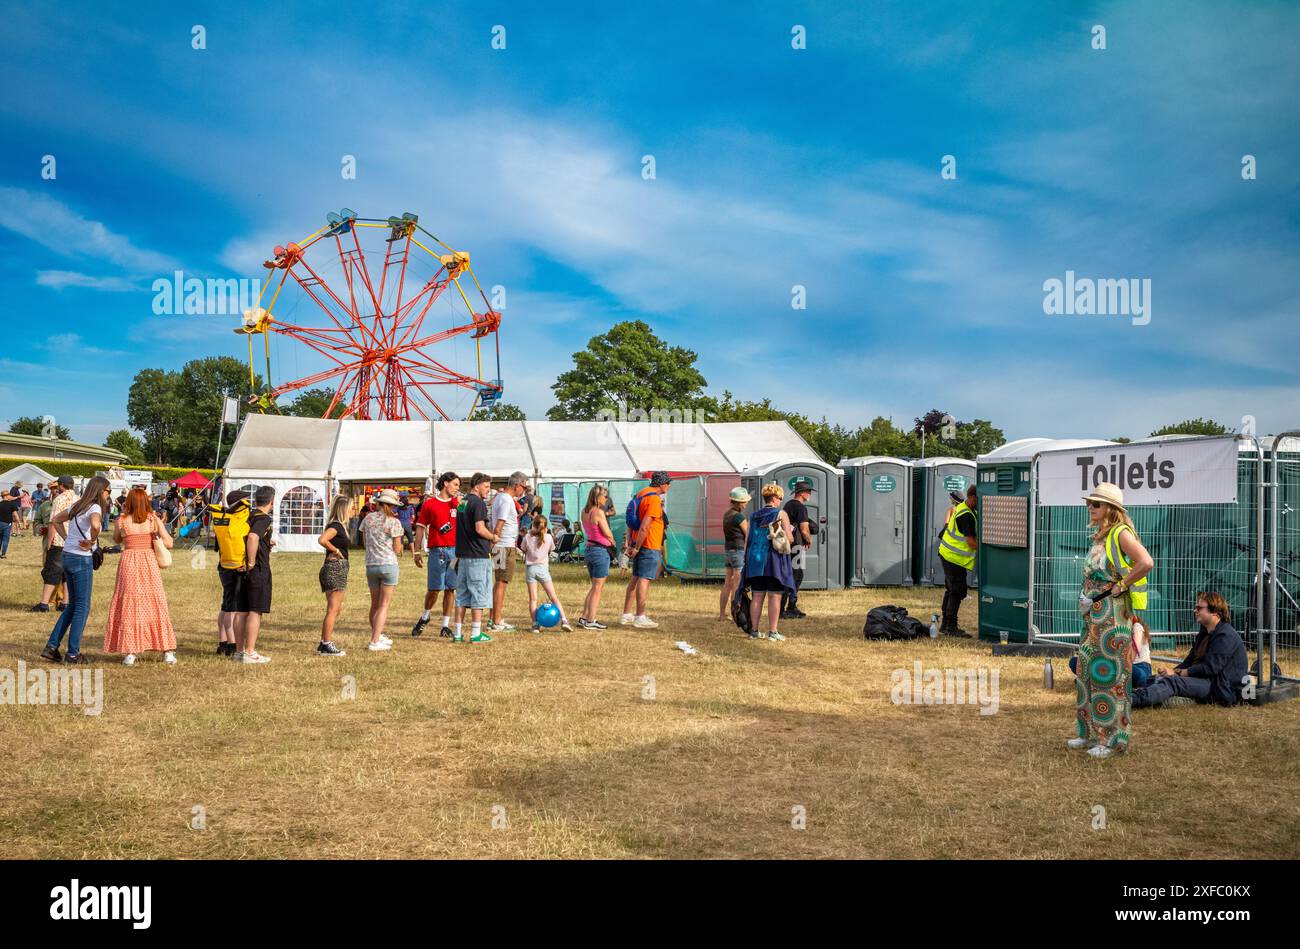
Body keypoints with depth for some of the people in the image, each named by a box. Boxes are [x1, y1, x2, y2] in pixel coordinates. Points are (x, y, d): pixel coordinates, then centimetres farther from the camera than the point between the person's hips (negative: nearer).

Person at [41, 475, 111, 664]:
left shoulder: (77, 505, 13)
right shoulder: (94, 508, -12)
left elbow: (55, 520, 26)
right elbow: (95, 524, -34)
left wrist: (67, 539, 17)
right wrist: (92, 541, -17)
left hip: (67, 556, 8)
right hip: (82, 559, -8)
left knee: (73, 604, 18)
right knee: (82, 607, 2)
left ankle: (52, 646, 13)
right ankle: (73, 653, 6)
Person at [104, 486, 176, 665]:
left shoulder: (121, 521, -2)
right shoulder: (154, 520, -1)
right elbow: (169, 543, -4)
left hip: (129, 563, -1)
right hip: (149, 563, 1)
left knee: (129, 607, 6)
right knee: (156, 606, 8)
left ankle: (130, 653, 1)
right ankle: (168, 652, 9)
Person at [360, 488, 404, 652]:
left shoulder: (368, 518, 5)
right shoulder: (394, 522, -8)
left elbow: (365, 542, 9)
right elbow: (397, 549, -6)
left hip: (370, 564, 5)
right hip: (389, 564, -4)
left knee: (375, 604, 18)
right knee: (384, 605, 1)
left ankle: (376, 635, 31)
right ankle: (375, 642, -4)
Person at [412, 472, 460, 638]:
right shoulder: (429, 504, 5)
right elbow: (420, 528, 6)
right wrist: (417, 552, 3)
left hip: (455, 550, 2)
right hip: (437, 551, -2)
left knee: (451, 589, 3)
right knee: (434, 588, 0)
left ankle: (446, 625, 11)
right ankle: (425, 617, 26)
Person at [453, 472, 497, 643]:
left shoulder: (463, 502, 15)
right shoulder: (478, 503, -12)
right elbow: (480, 529, -21)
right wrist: (493, 537, -4)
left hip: (463, 554, 8)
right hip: (478, 555, -8)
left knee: (462, 594, 12)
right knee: (479, 594, -1)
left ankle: (457, 633, 13)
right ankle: (476, 633, 1)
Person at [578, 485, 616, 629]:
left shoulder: (584, 511, 8)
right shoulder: (599, 512, -16)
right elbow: (608, 534, -14)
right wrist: (612, 541, 8)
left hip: (589, 550, 8)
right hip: (601, 551, -8)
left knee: (595, 587, 18)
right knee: (598, 588, 0)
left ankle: (583, 618, 18)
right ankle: (590, 621, 3)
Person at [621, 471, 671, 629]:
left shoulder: (641, 494, 13)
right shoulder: (654, 499, -17)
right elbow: (644, 527, -23)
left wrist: (628, 542, 13)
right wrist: (636, 548, -19)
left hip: (639, 544, 9)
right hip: (649, 545, -9)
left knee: (635, 578, 13)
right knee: (644, 580, -5)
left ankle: (626, 615, 17)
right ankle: (640, 617, -3)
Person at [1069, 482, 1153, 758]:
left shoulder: (1120, 533, -14)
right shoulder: (1100, 536, 14)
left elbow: (1146, 563, -29)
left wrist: (1121, 585, -19)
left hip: (1113, 616, -10)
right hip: (1094, 616, 10)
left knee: (1109, 674, -4)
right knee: (1088, 671, 14)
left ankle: (1113, 738, 5)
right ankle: (1090, 732, 23)